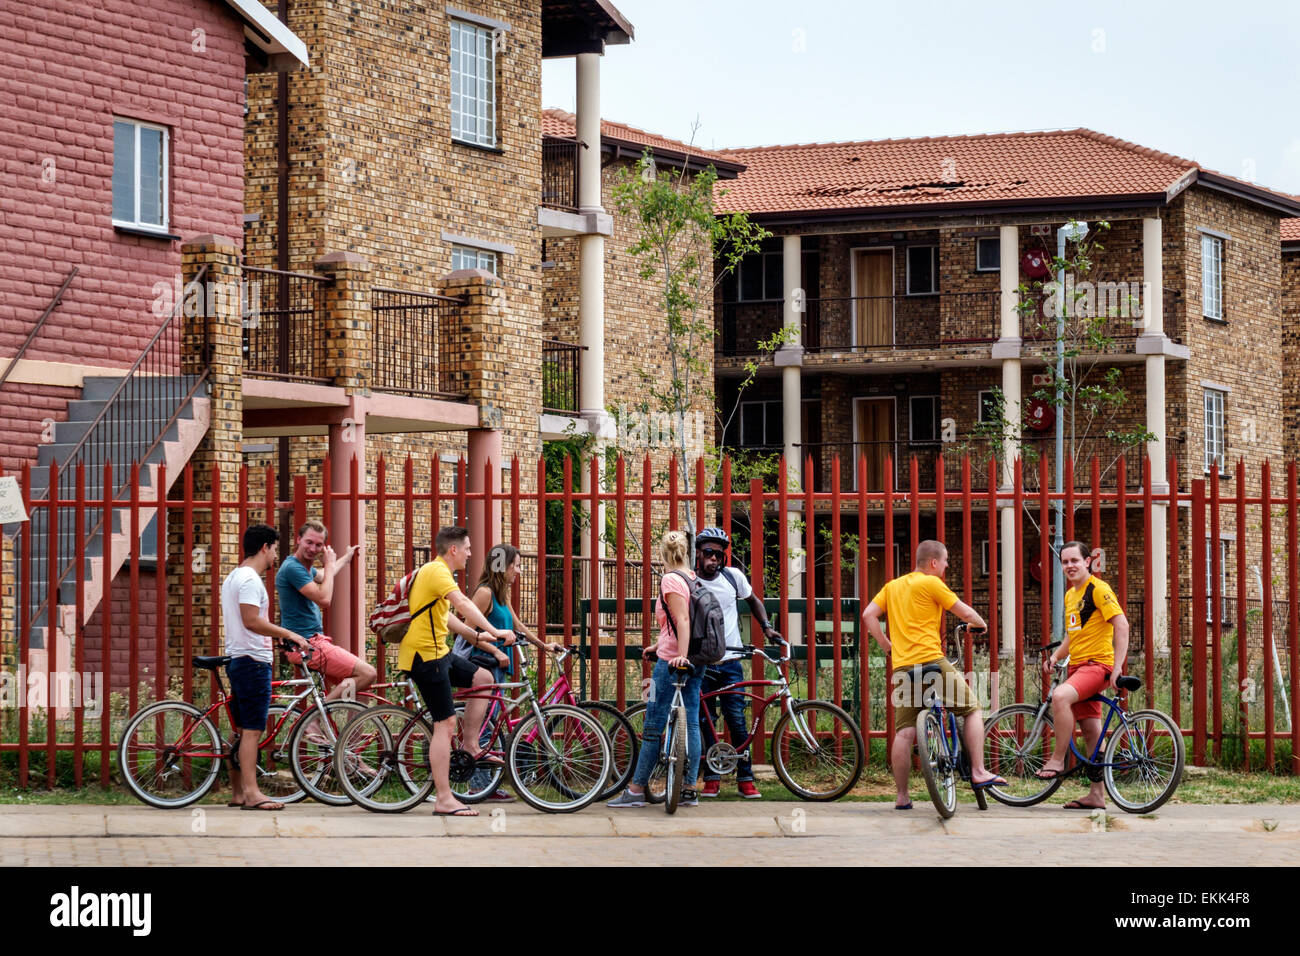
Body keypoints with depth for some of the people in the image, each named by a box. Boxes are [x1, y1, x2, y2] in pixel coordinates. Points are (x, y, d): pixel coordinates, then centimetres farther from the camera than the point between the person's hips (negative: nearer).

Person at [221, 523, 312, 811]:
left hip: (238, 659, 11)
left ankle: (238, 792, 14)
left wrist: (275, 634, 26)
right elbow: (251, 621, -23)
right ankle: (251, 793, -15)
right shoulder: (250, 579, -13)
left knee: (242, 730, 12)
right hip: (253, 661, -11)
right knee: (252, 729, -12)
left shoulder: (233, 577, 20)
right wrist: (288, 634, -19)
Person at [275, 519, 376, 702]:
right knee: (368, 674, -15)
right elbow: (324, 599, -24)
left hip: (313, 641, 11)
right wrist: (329, 565, -12)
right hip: (306, 644, -11)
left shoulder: (305, 567, 15)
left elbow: (324, 576, 40)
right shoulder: (292, 568, -17)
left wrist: (348, 556, 54)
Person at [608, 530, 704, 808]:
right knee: (691, 723, 8)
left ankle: (636, 790, 1)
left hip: (671, 662, -8)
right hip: (695, 662, 8)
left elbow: (682, 620, -22)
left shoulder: (670, 580, -11)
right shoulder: (693, 578, 13)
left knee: (654, 727, -3)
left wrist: (680, 655, -30)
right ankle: (689, 790, 8)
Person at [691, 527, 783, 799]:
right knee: (706, 721, 1)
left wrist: (766, 626, 7)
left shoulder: (733, 577, 3)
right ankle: (712, 778, 9)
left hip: (730, 661, 1)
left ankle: (745, 779, 2)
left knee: (737, 720, -4)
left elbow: (754, 600, 20)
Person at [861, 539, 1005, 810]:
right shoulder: (930, 583, -1)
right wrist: (981, 624, 21)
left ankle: (902, 796, 2)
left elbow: (868, 615, 12)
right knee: (972, 709, 10)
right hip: (931, 660, -6)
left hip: (902, 666, 6)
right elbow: (965, 612, 1)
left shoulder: (892, 586, 18)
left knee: (904, 733, 3)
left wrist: (886, 645, 17)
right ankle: (978, 772, 5)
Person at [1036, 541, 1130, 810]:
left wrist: (1117, 666, -22)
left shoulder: (1099, 589, -8)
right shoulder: (1070, 595, 18)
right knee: (1091, 730, 9)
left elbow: (1121, 625, -16)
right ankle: (1097, 795, 11)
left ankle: (1057, 759, -23)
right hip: (1077, 666, 9)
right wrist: (1055, 656, 11)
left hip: (1097, 665, -9)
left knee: (1060, 696, -33)